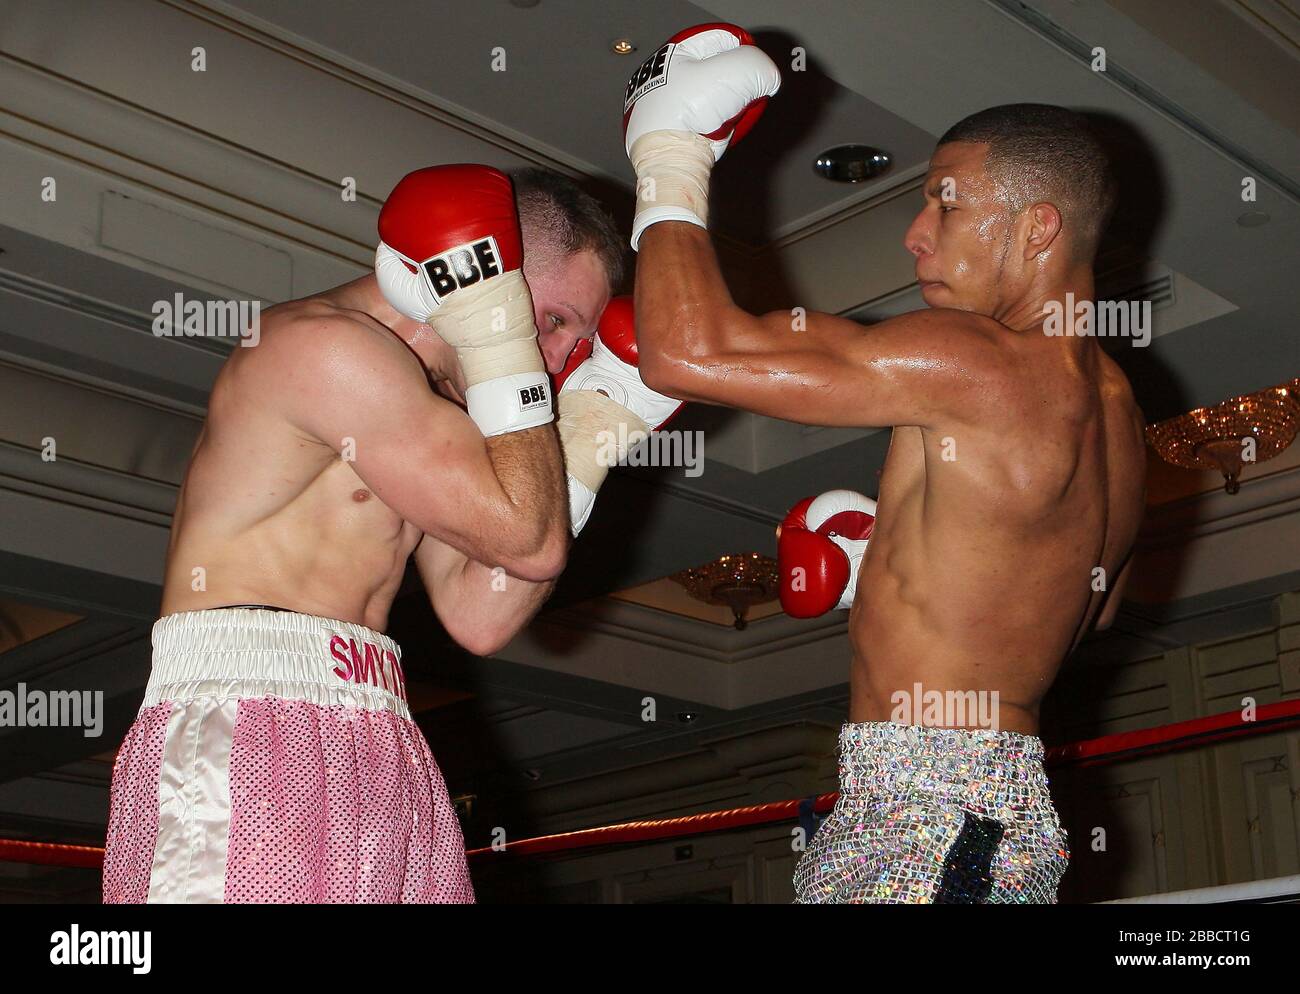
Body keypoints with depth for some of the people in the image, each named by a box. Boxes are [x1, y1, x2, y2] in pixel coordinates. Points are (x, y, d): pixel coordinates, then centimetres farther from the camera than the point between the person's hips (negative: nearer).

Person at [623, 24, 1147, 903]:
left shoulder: (978, 362, -17)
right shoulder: (1117, 414, 13)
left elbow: (686, 351, -21)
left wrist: (671, 165, -6)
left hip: (927, 814, -10)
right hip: (1011, 807, 10)